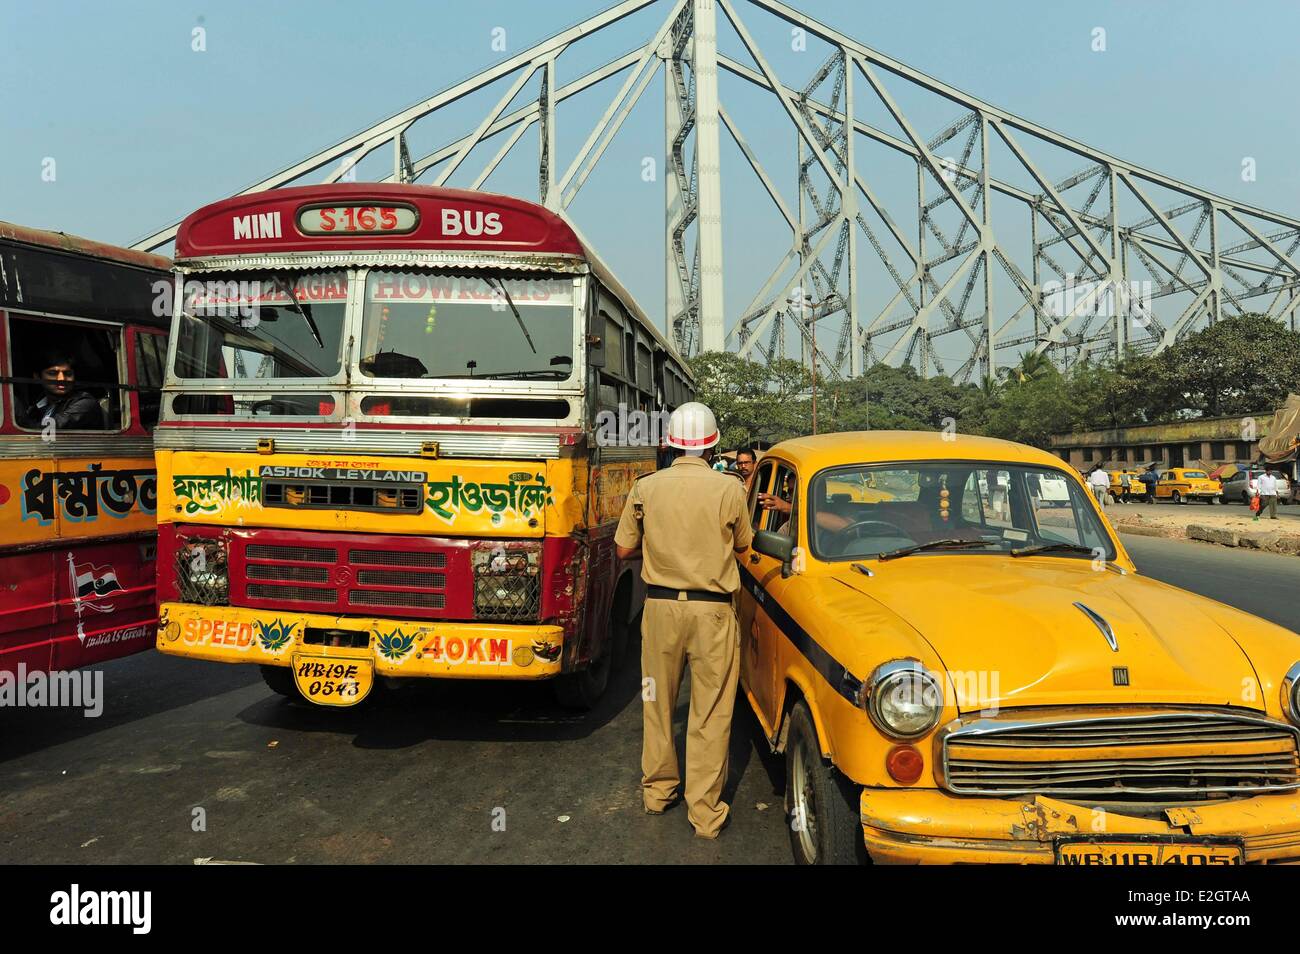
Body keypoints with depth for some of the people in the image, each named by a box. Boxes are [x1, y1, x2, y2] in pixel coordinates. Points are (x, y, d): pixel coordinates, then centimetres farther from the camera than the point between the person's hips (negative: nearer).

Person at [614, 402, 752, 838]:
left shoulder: (646, 487, -5)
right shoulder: (729, 488, -9)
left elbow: (624, 549, 3)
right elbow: (743, 545, 5)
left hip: (660, 605, 2)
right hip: (713, 610, -2)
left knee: (658, 704, 18)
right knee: (710, 713, 7)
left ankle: (658, 790, 32)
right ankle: (705, 812, 13)